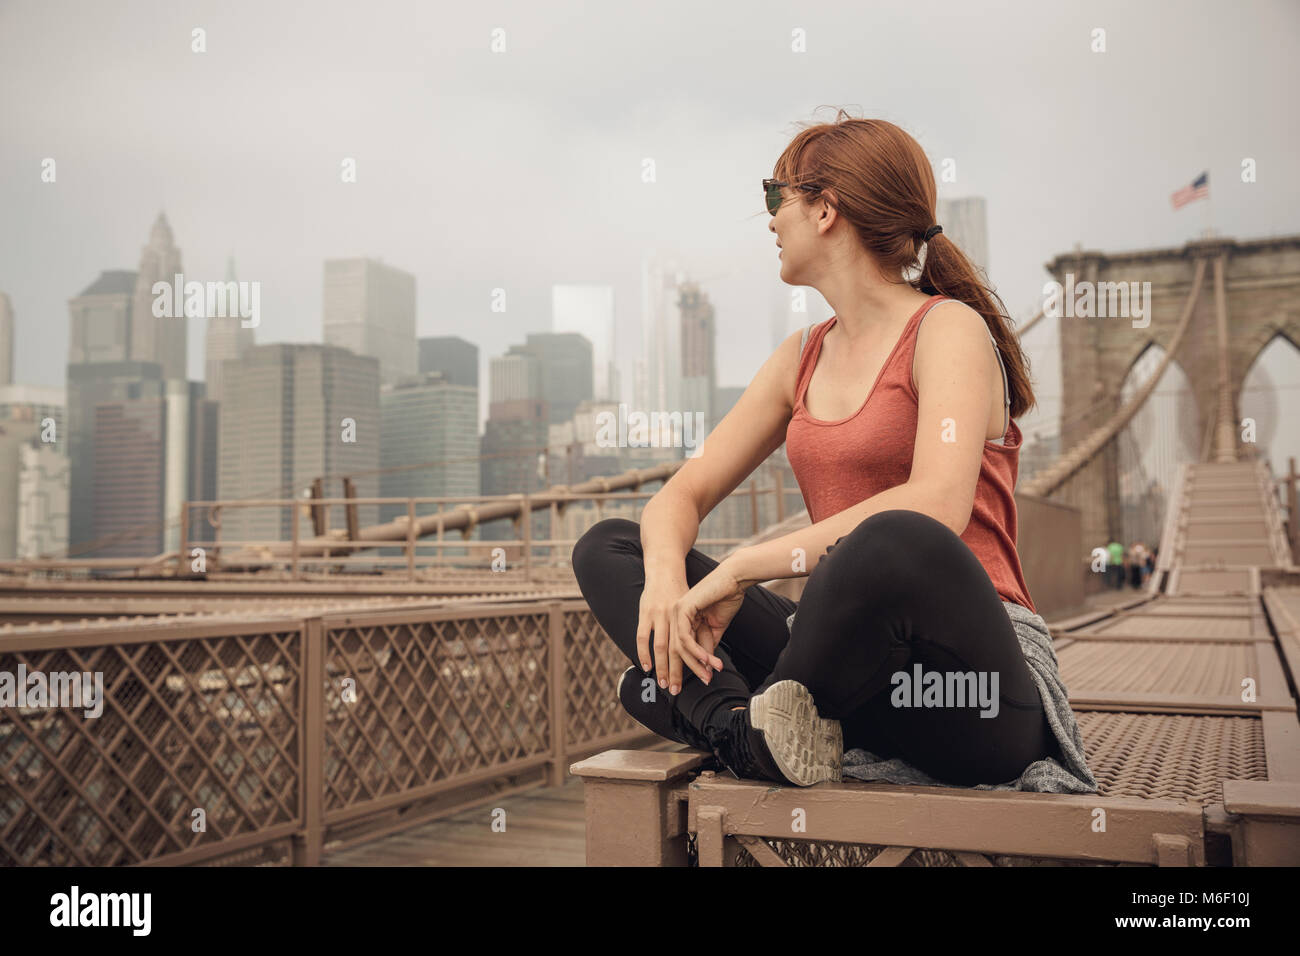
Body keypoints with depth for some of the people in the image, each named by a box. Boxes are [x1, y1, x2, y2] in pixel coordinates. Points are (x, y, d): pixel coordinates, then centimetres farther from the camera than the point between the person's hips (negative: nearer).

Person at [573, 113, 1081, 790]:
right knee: (606, 548, 3)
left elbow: (936, 506, -24)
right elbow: (683, 494, 10)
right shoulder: (803, 359, 14)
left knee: (891, 544, -40)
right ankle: (746, 733, -21)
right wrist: (665, 576, -13)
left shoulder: (949, 329, -6)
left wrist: (741, 569, -23)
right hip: (854, 657, 6)